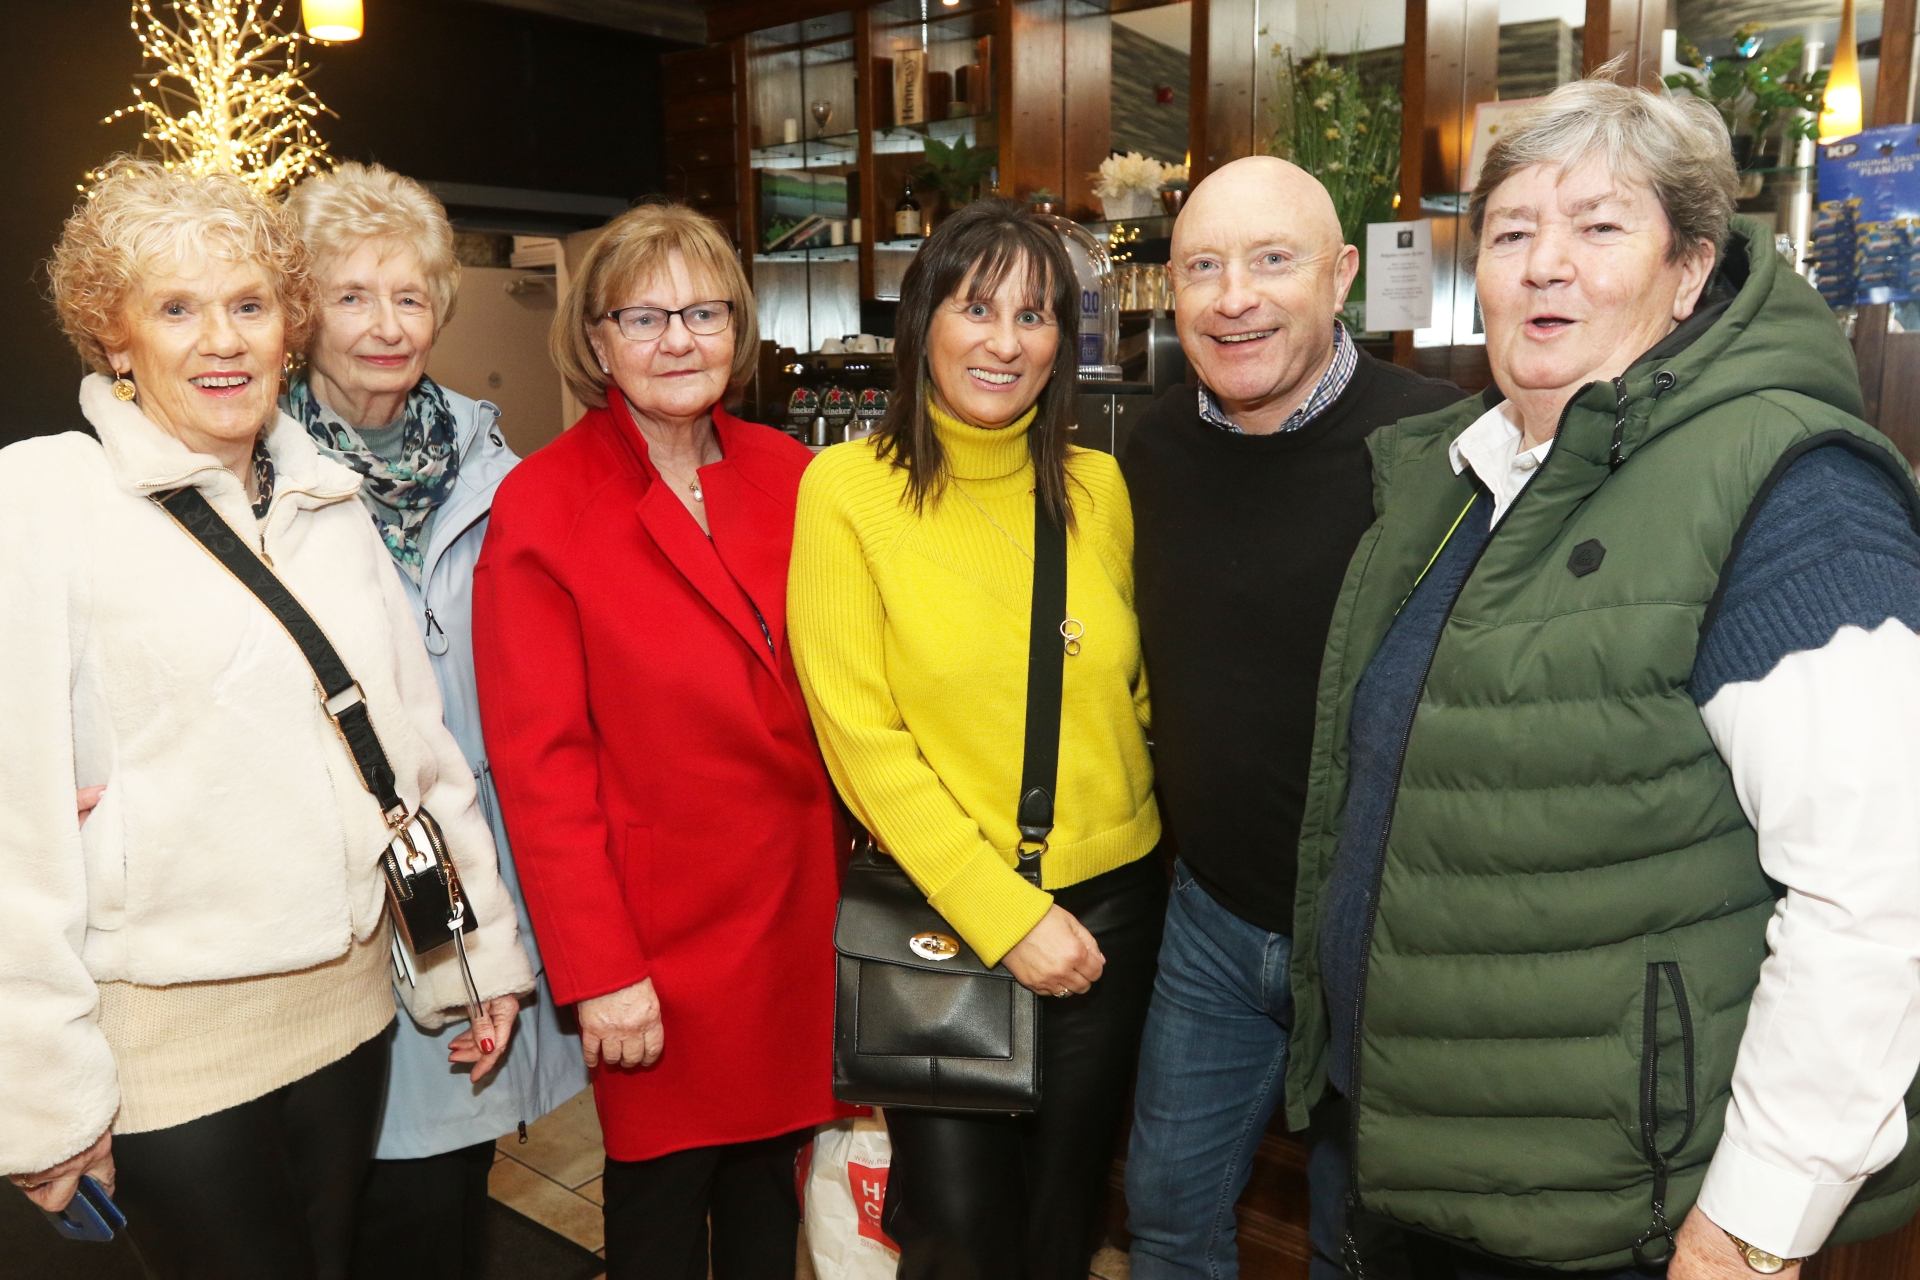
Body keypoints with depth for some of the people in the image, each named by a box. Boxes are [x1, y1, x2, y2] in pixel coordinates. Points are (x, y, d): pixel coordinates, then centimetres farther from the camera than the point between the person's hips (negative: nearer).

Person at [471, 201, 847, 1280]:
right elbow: (540, 762, -11)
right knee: (661, 1192, 12)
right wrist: (598, 971, -12)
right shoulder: (541, 508, -10)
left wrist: (855, 865, 2)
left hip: (798, 904, 4)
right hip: (659, 926, -4)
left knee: (770, 1165, 17)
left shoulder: (787, 474, 3)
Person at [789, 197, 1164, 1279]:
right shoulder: (849, 487, -9)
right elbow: (860, 736, -12)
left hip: (1112, 902, 4)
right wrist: (1004, 912, -15)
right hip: (940, 916, -3)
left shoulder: (1098, 487, 2)